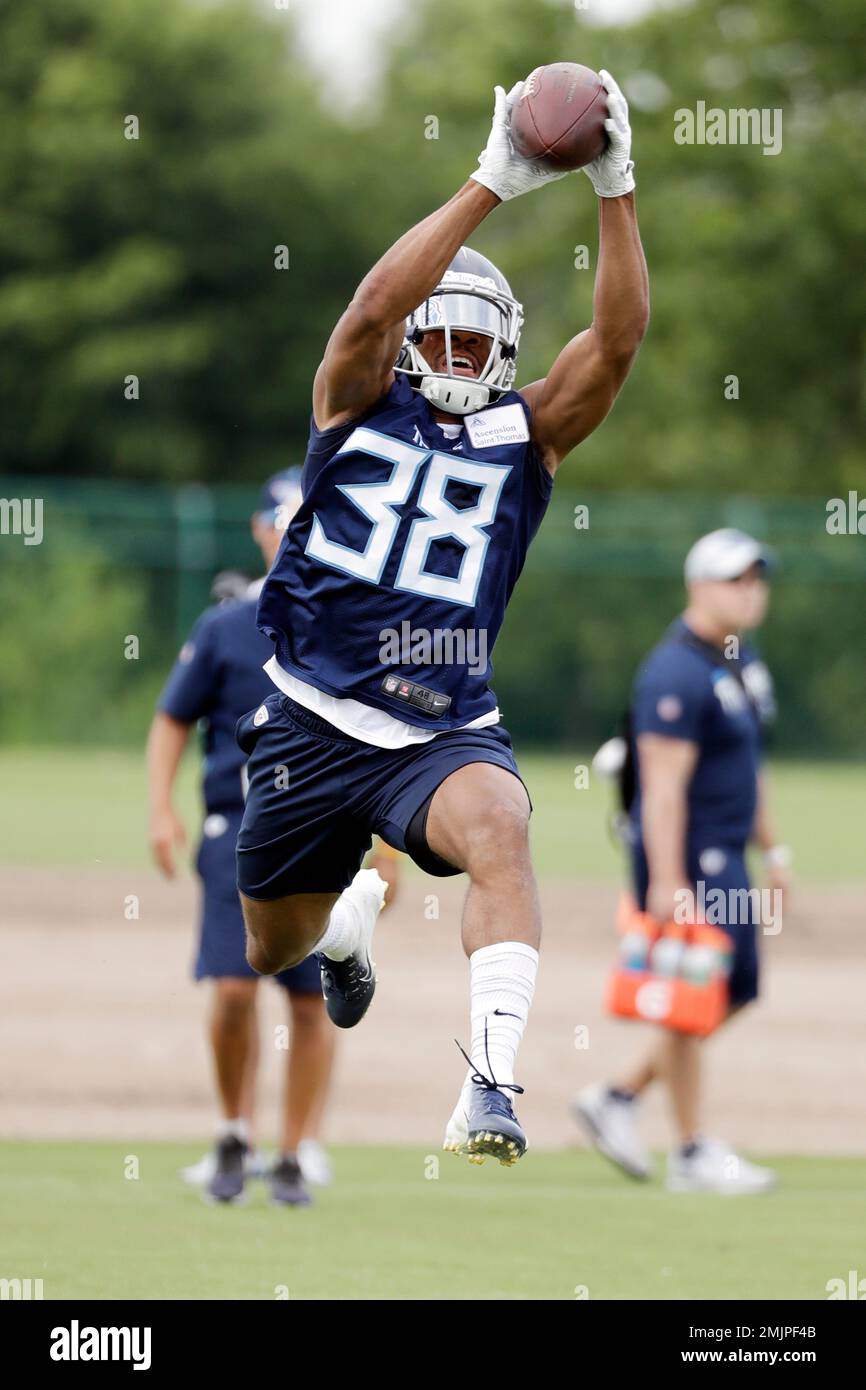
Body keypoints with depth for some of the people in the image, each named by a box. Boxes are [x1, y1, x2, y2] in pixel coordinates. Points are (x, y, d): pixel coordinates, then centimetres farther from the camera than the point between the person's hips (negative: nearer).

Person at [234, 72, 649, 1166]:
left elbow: (618, 338, -9)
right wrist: (492, 186, -26)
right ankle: (347, 924, 55)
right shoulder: (358, 406, 1)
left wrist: (614, 190, -20)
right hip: (313, 725, 0)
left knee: (498, 827, -34)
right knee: (273, 950, 15)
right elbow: (378, 304, -19)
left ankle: (490, 1081, -40)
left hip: (444, 728, 0)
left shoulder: (526, 434, 5)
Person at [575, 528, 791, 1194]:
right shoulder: (677, 673, -18)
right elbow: (665, 786, -21)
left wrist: (773, 849, 21)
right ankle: (694, 1155, 5)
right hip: (685, 859, -10)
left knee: (736, 989, 13)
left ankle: (619, 1097, 22)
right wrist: (669, 883, -24)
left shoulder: (742, 661, 13)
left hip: (726, 859, 10)